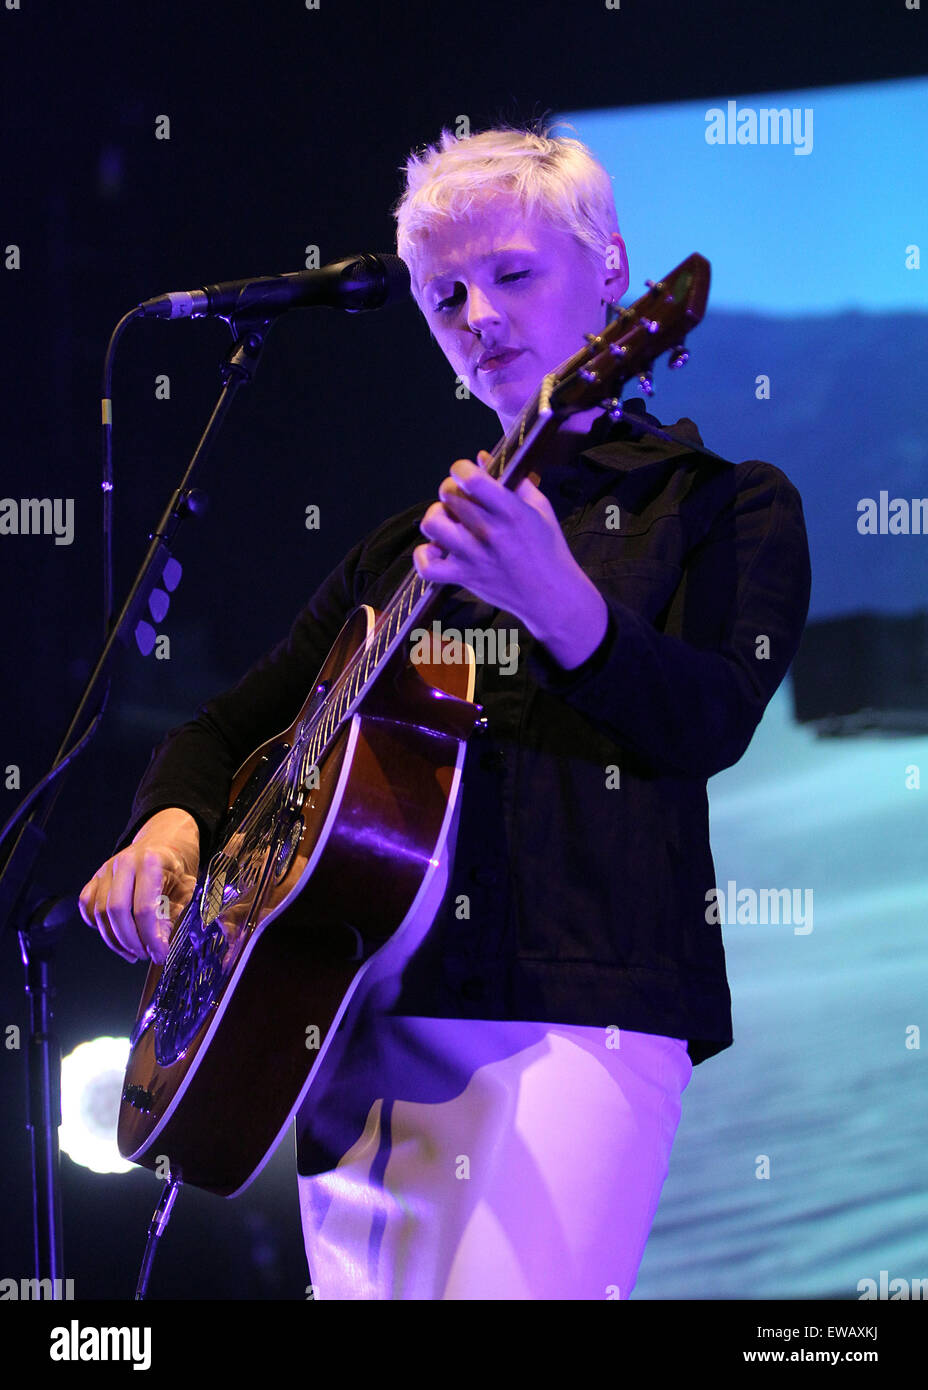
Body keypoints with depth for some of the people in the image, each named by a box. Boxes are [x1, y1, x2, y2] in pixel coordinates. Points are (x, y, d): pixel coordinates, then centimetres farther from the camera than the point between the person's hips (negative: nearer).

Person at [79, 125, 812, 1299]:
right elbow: (235, 725, 26)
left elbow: (710, 723, -8)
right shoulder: (407, 544, 24)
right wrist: (170, 821, 2)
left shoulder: (728, 504, 9)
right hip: (358, 1014, 5)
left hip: (573, 1001, -5)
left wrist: (561, 606, -27)